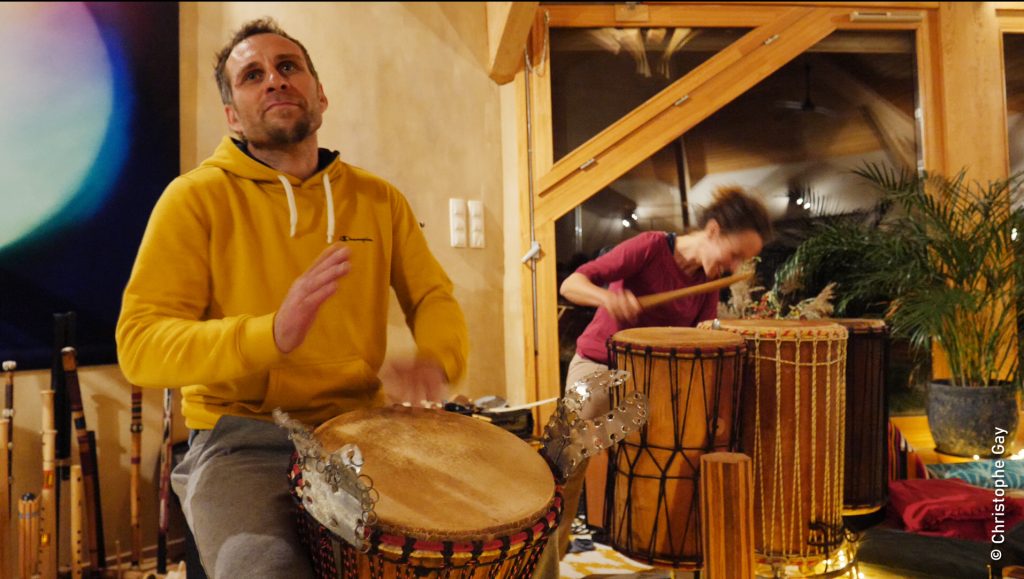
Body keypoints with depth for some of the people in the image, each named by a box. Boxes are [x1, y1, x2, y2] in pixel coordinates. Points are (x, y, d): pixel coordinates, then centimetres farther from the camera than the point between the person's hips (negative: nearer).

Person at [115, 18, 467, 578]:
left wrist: (434, 363, -12)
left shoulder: (377, 198, 8)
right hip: (241, 437, -3)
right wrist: (270, 335, -28)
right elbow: (140, 346, -10)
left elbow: (434, 298, 12)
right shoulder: (197, 197, -4)